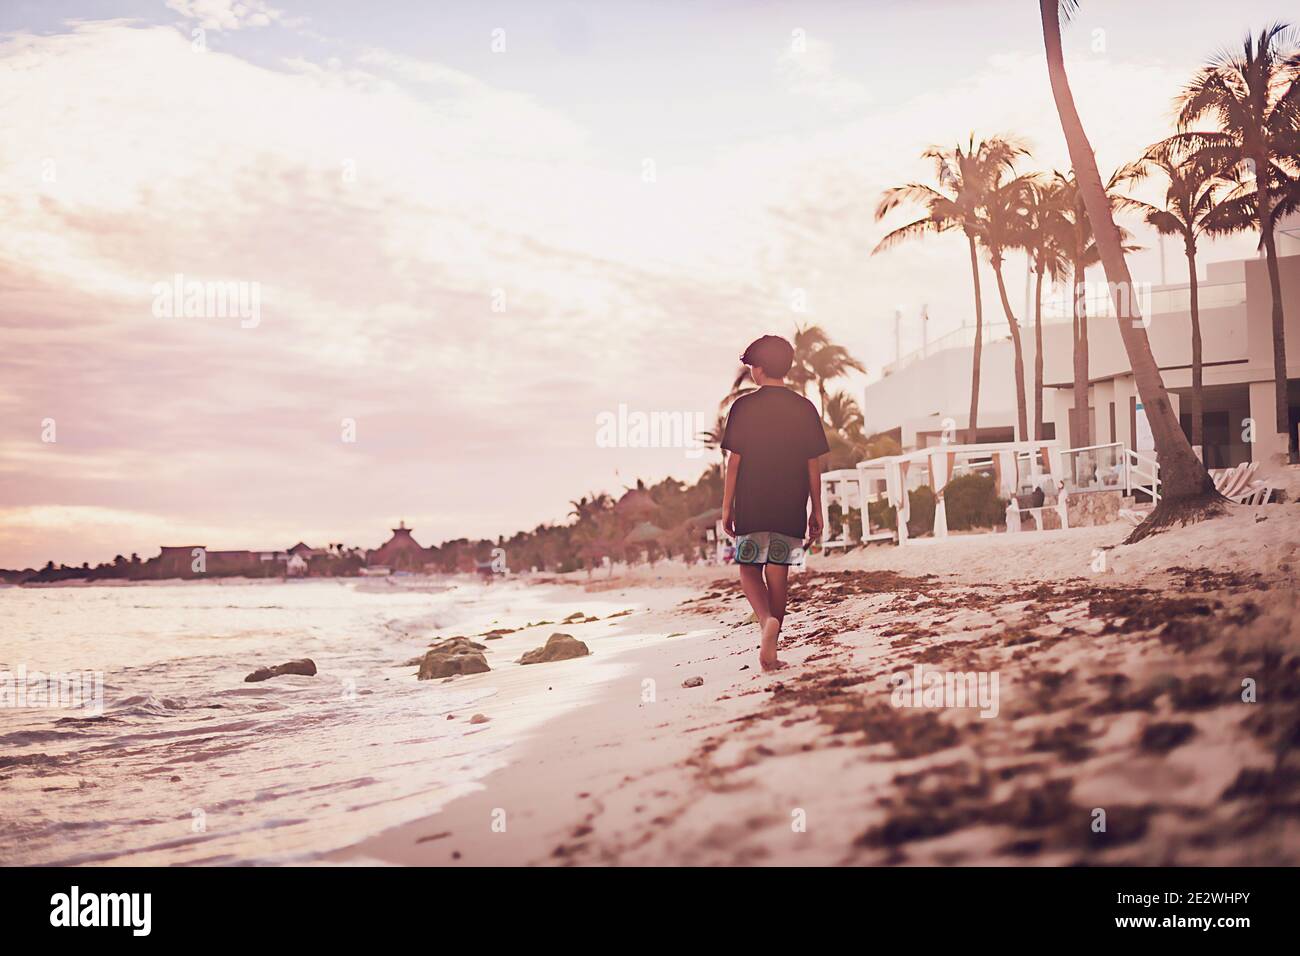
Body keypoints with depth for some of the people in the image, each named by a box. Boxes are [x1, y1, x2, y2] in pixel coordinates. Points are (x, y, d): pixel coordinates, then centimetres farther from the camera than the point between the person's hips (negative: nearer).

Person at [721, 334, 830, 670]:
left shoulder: (743, 407, -5)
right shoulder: (804, 409, 2)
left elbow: (733, 460, -5)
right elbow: (813, 464, 4)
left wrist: (727, 507, 2)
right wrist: (816, 511, 10)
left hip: (751, 504, -2)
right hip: (791, 507, 2)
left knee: (749, 568, 9)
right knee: (778, 572, 8)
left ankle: (767, 619, -19)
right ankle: (770, 649, 10)